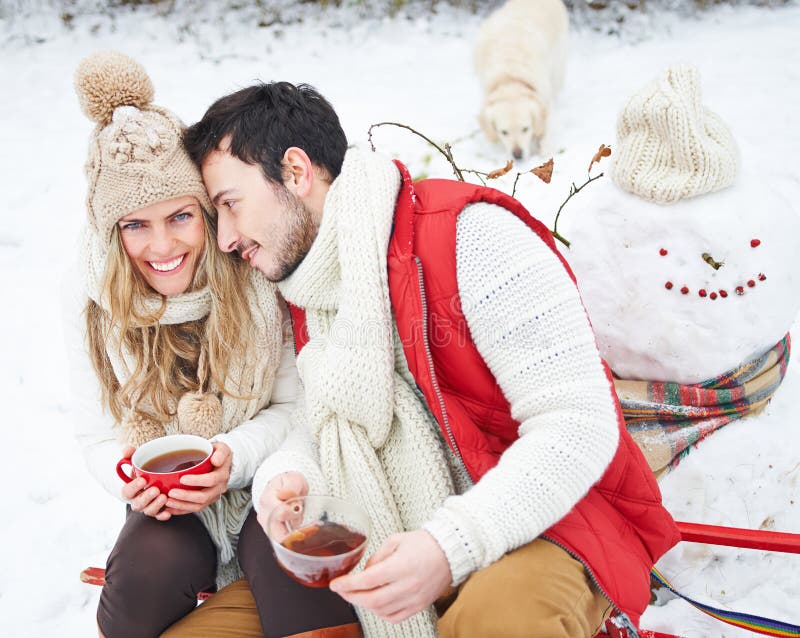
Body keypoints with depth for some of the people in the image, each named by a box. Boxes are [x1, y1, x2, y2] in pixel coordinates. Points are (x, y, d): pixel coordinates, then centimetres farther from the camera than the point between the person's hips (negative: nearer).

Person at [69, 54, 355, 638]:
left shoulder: (260, 278, -16)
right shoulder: (93, 305, -6)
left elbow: (299, 405, -9)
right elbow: (98, 435, 1)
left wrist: (236, 456, -27)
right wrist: (129, 477, -20)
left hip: (269, 484, -1)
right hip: (168, 505, 2)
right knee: (148, 568, -28)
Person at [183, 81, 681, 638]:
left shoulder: (468, 234, -18)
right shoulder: (311, 290, 7)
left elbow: (577, 423, -22)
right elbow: (317, 428, 10)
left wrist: (451, 547, -31)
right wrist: (286, 480, -13)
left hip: (540, 521, -6)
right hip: (394, 544, 7)